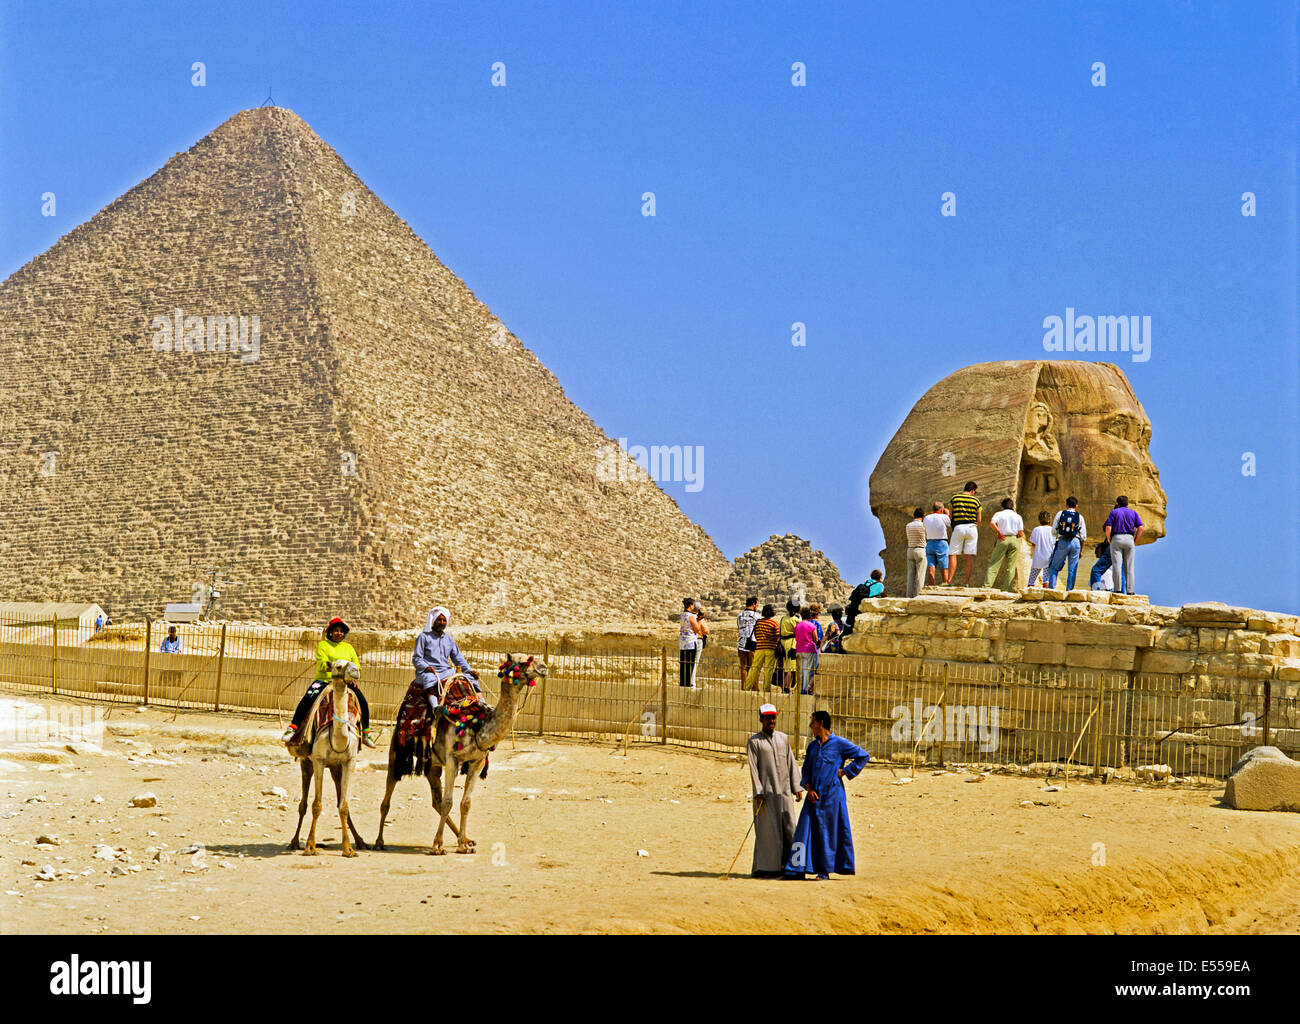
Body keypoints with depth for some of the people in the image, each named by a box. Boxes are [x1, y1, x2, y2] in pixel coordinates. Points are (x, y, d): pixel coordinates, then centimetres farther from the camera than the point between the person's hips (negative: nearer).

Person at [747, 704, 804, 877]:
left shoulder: (783, 738, 15)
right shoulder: (754, 742, 0)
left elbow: (791, 764, 15)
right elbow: (753, 769, -6)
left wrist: (797, 787, 7)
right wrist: (758, 792, -14)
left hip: (784, 792, 5)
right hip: (765, 792, -5)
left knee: (789, 829, 2)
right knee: (767, 830, -5)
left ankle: (787, 866, 9)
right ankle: (765, 868, 0)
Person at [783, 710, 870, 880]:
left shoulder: (839, 743, -3)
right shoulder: (812, 746, 15)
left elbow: (864, 756, -2)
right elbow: (805, 771, 17)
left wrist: (844, 772, -4)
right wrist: (809, 788, -1)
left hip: (832, 795, -5)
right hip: (814, 795, 5)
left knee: (829, 832, -1)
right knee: (805, 830, -1)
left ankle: (824, 870, 6)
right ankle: (798, 868, 0)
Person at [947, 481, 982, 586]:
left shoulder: (954, 498, 3)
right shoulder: (976, 500, 4)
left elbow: (950, 517, 6)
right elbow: (979, 520, 7)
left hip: (958, 527, -1)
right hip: (971, 527, 1)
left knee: (952, 554, 2)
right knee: (970, 556, 1)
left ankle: (950, 580, -9)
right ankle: (967, 582, -3)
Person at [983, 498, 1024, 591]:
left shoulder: (999, 514, 6)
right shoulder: (1018, 516, 12)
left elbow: (992, 523, -15)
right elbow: (1021, 534, 4)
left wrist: (999, 532, -3)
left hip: (1002, 540, -2)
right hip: (1014, 540, 2)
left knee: (994, 564, -2)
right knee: (1011, 567, 4)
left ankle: (987, 585, -13)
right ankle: (1009, 588, -3)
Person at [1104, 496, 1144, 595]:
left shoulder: (1114, 512, 7)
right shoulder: (1133, 513, 14)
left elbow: (1108, 528, -6)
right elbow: (1140, 528, 2)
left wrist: (1109, 540, 5)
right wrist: (1135, 541, 8)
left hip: (1116, 538, -2)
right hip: (1129, 539, 2)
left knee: (1116, 565, -4)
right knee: (1129, 566, 5)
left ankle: (1117, 589, -10)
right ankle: (1130, 590, 2)